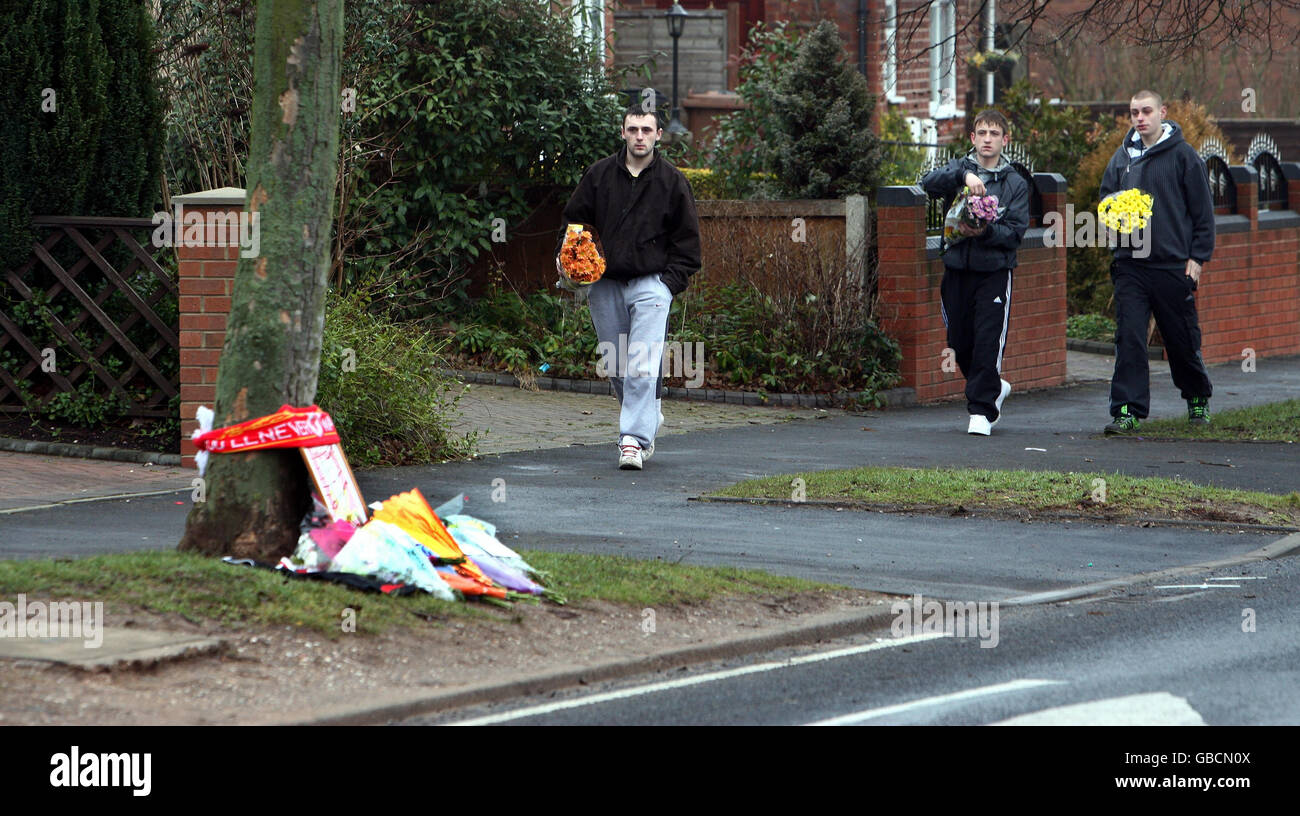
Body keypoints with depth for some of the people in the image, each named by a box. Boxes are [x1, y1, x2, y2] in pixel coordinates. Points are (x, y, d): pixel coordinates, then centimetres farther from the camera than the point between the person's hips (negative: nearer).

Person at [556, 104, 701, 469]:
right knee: (617, 367, 7)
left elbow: (687, 238, 8)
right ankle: (648, 424, 25)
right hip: (604, 285, 3)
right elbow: (574, 218, 16)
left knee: (642, 366, -15)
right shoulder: (599, 175, 7)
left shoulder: (672, 181, 3)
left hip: (651, 284, -3)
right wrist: (566, 257, -1)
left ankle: (634, 439, -17)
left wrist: (671, 281, -2)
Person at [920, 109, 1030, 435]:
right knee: (961, 344, 8)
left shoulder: (1016, 183, 5)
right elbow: (929, 182, -15)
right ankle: (994, 388, 32)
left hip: (994, 271, -2)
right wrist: (963, 176, -30)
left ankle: (982, 409, -3)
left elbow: (1016, 232, -3)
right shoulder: (958, 169, 7)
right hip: (957, 269, 2)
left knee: (988, 343, -10)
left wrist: (986, 232, -21)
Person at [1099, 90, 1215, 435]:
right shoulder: (1123, 156, 10)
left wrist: (1198, 257, -5)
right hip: (1131, 265, 3)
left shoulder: (1183, 155, -2)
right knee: (1129, 339, -6)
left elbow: (1203, 210, 0)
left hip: (1174, 264, -3)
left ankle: (1198, 398, 29)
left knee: (1182, 339, 8)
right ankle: (1128, 410, -5)